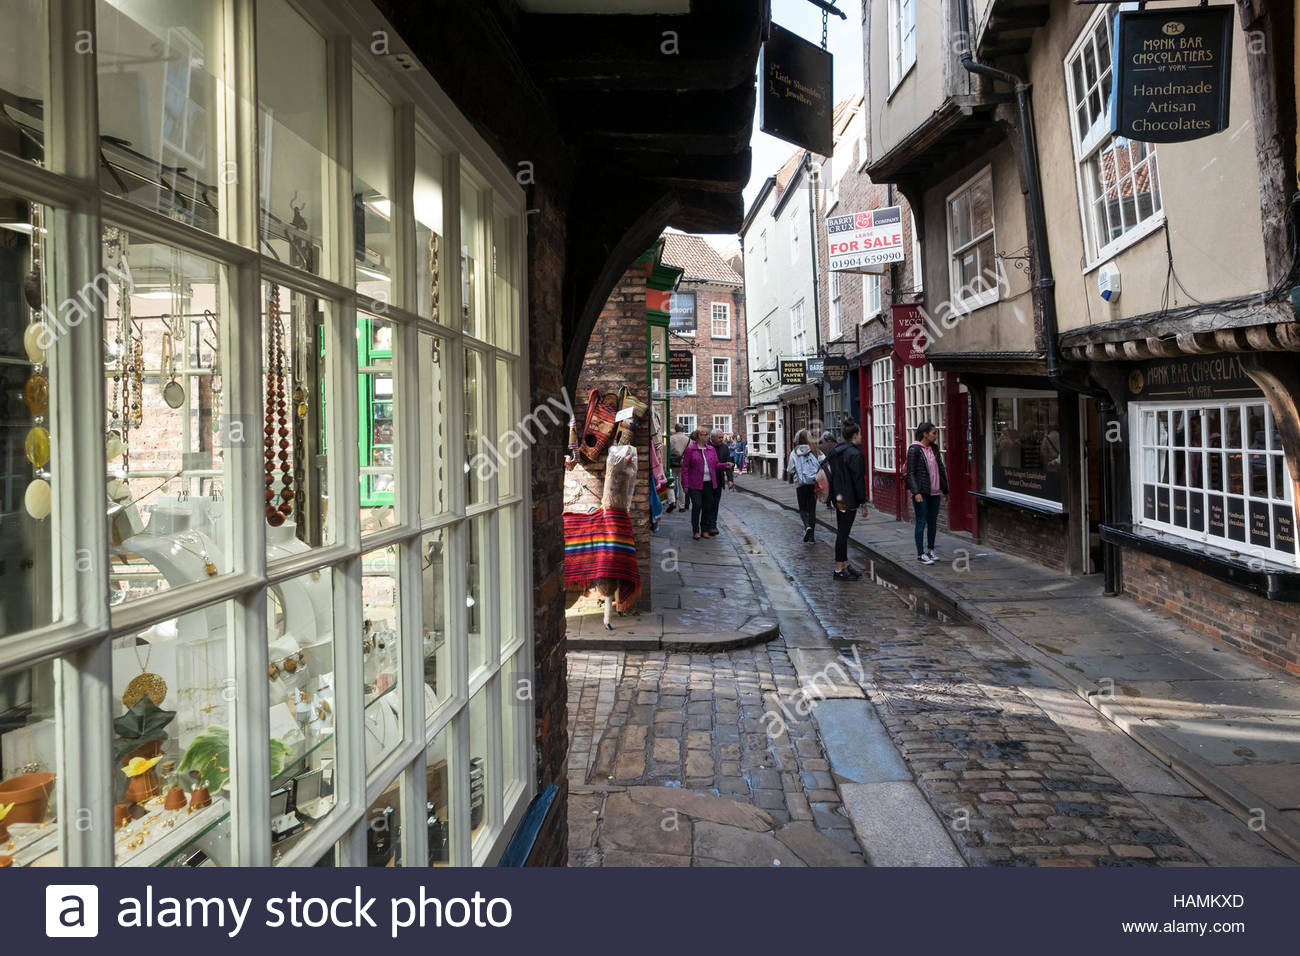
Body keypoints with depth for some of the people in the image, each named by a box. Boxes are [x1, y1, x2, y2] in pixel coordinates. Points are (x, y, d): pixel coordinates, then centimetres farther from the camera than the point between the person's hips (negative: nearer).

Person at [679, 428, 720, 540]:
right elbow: (685, 468, -3)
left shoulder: (711, 449, 12)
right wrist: (685, 485, -8)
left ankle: (704, 529, 21)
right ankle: (696, 531, 5)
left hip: (709, 483, 4)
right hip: (695, 484, -4)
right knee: (697, 505, -10)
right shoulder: (690, 449, -2)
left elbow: (715, 465, 15)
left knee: (706, 507, 7)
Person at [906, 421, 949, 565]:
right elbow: (911, 473, -12)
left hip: (935, 492, 6)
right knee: (922, 522, -2)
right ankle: (920, 554, 4)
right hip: (922, 493, -6)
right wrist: (916, 492, -19)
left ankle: (930, 550, 23)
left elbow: (940, 469, 17)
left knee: (933, 522, 11)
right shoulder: (914, 449, -9)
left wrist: (944, 489, 15)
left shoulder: (934, 448, 10)